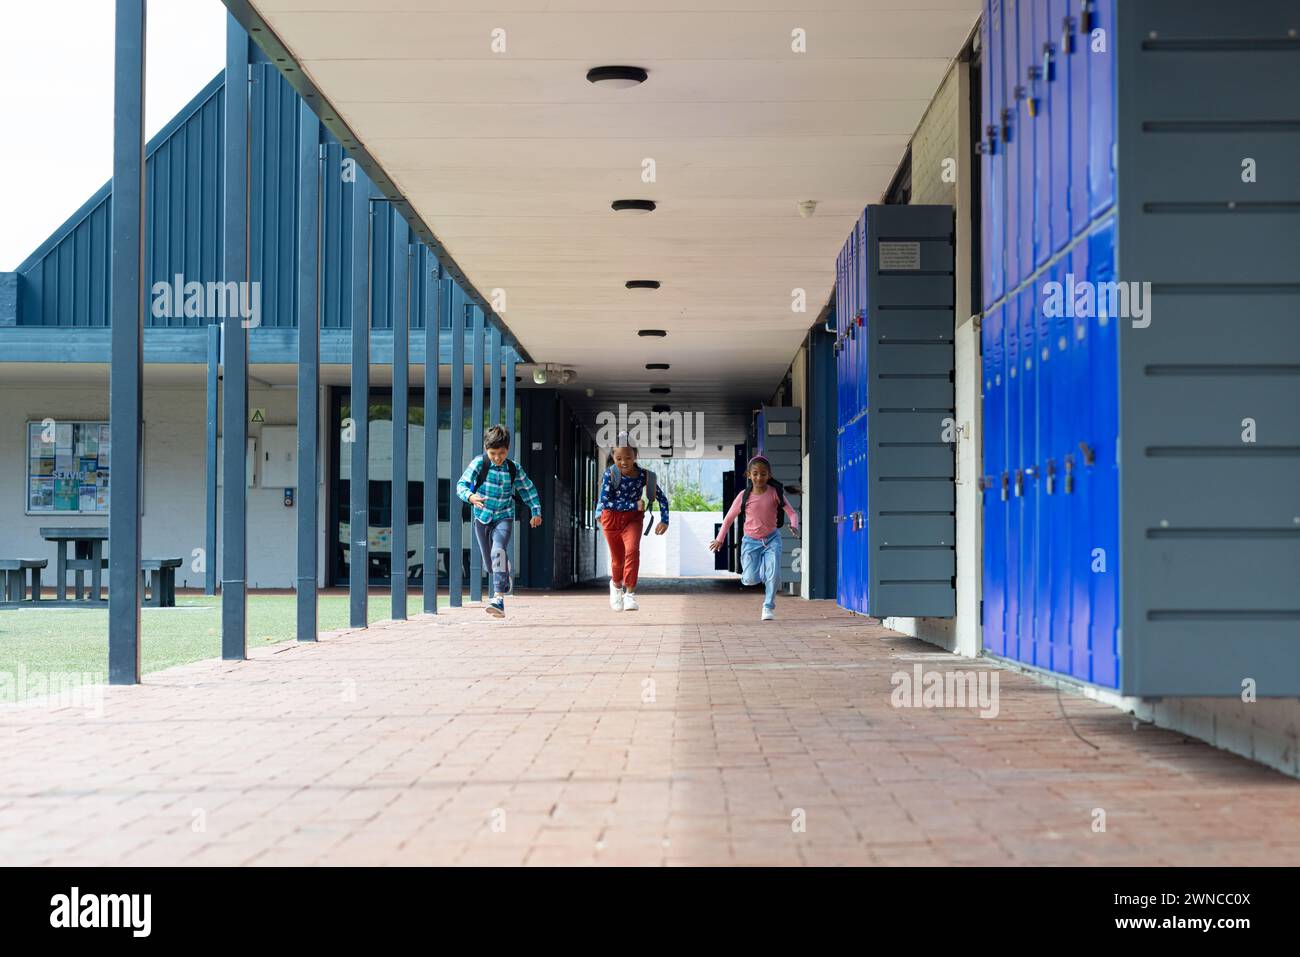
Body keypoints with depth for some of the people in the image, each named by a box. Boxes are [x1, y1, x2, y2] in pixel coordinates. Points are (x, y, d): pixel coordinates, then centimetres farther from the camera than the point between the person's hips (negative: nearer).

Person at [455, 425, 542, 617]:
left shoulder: (514, 468, -6)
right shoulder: (479, 463, -12)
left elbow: (528, 489, 9)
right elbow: (462, 484, -18)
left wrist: (536, 511, 11)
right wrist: (470, 496, -39)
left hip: (504, 517, -2)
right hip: (482, 518, 2)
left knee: (499, 551, -28)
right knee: (490, 563, 12)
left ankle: (499, 598, -35)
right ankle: (505, 580, 48)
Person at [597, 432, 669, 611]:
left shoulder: (643, 475, -15)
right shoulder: (610, 474, -19)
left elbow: (661, 497, -3)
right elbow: (605, 502, -24)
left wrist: (664, 520, -11)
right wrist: (634, 505, -25)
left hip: (633, 519, 0)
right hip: (612, 518, 0)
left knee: (632, 551, -24)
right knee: (617, 558, 13)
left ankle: (630, 593, -21)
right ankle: (616, 585, 45)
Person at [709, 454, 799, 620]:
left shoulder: (775, 493, -8)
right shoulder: (744, 496, -8)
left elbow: (791, 512, -8)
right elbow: (729, 518, 3)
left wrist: (794, 525, -30)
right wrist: (720, 539, 2)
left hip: (771, 539, 0)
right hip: (751, 541, 0)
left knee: (773, 574, -17)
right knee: (750, 579, -10)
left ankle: (768, 607, 4)